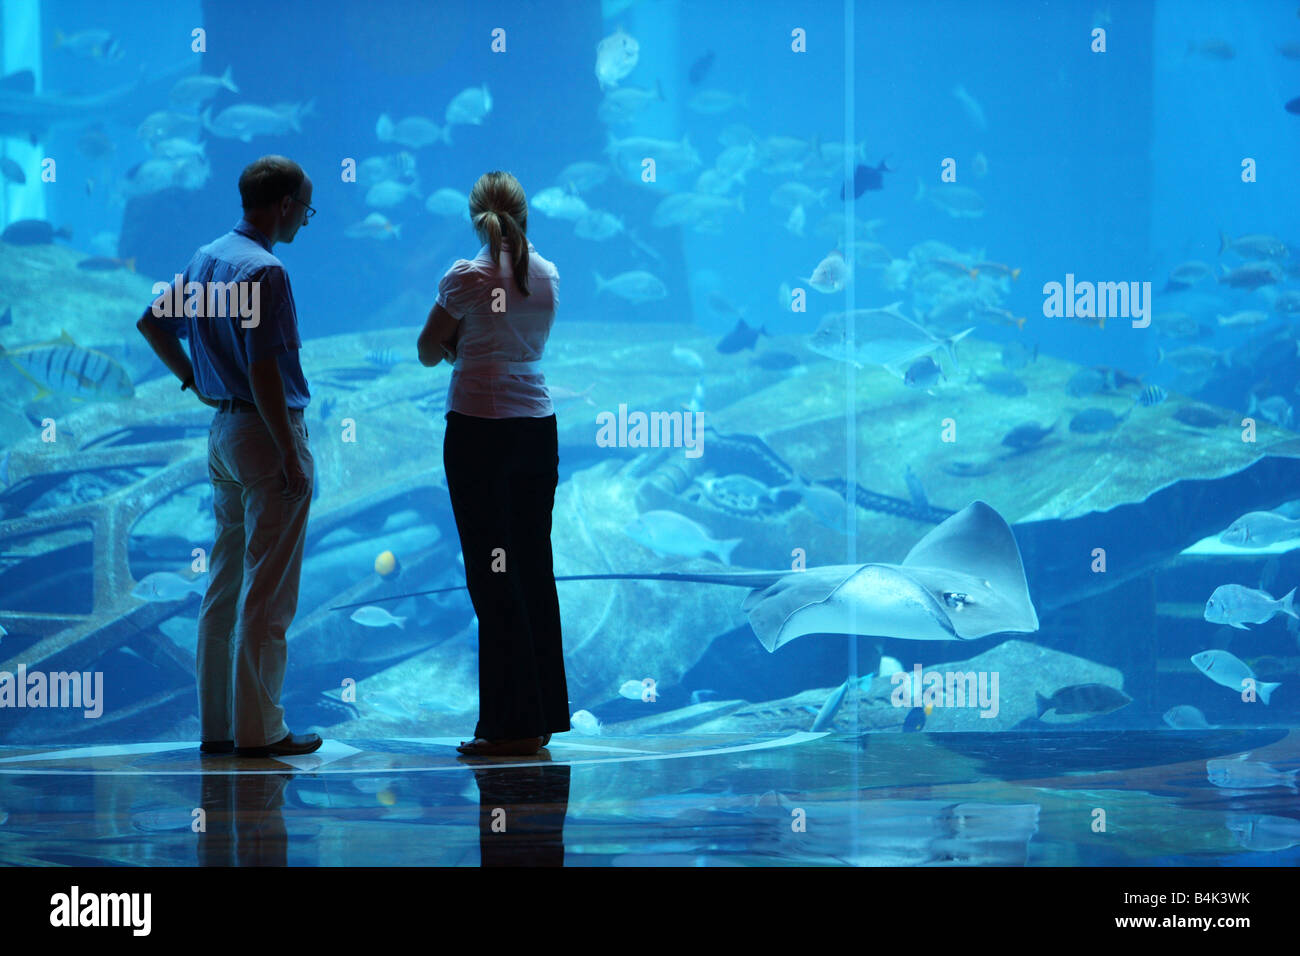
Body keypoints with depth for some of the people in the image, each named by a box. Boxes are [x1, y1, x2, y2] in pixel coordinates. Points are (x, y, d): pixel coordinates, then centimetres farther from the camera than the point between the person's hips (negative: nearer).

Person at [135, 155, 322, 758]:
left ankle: (217, 725, 16)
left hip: (222, 430, 9)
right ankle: (259, 730, -1)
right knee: (267, 592, -4)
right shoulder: (263, 271, -18)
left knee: (225, 585, 12)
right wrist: (290, 456, -19)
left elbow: (152, 323, 21)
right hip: (267, 434, -9)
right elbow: (264, 372, -22)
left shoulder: (207, 259, 11)